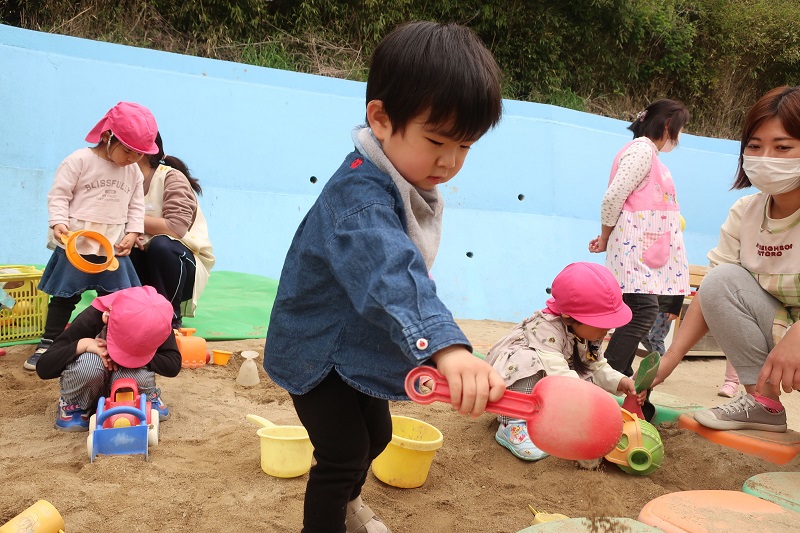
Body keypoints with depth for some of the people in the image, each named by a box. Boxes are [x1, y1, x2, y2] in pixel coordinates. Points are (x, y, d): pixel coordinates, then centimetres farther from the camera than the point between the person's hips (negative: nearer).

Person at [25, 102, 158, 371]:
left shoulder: (134, 172, 7)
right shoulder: (79, 160, -9)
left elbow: (136, 206, 11)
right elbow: (58, 194, -9)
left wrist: (132, 233, -3)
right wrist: (59, 222, -21)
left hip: (114, 247, 4)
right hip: (76, 243, -4)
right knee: (65, 295, 4)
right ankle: (47, 344, 15)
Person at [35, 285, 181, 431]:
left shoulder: (157, 322, -26)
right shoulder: (91, 318, -30)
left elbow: (173, 365, -29)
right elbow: (43, 368, -27)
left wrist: (129, 354, -37)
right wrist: (83, 344, -41)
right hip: (88, 388, -1)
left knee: (139, 375, -35)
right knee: (90, 363, -37)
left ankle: (147, 398, 0)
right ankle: (73, 405, -6)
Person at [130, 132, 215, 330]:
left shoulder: (171, 178, -16)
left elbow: (176, 228, -29)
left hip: (183, 261, -5)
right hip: (143, 263, 6)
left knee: (160, 245, -35)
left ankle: (171, 315, -15)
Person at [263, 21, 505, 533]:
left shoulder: (414, 184, -5)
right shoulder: (359, 194, -36)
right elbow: (389, 267, -55)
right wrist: (446, 345, -68)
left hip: (358, 345, 9)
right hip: (318, 350, -9)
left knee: (377, 434, 24)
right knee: (345, 453, -5)